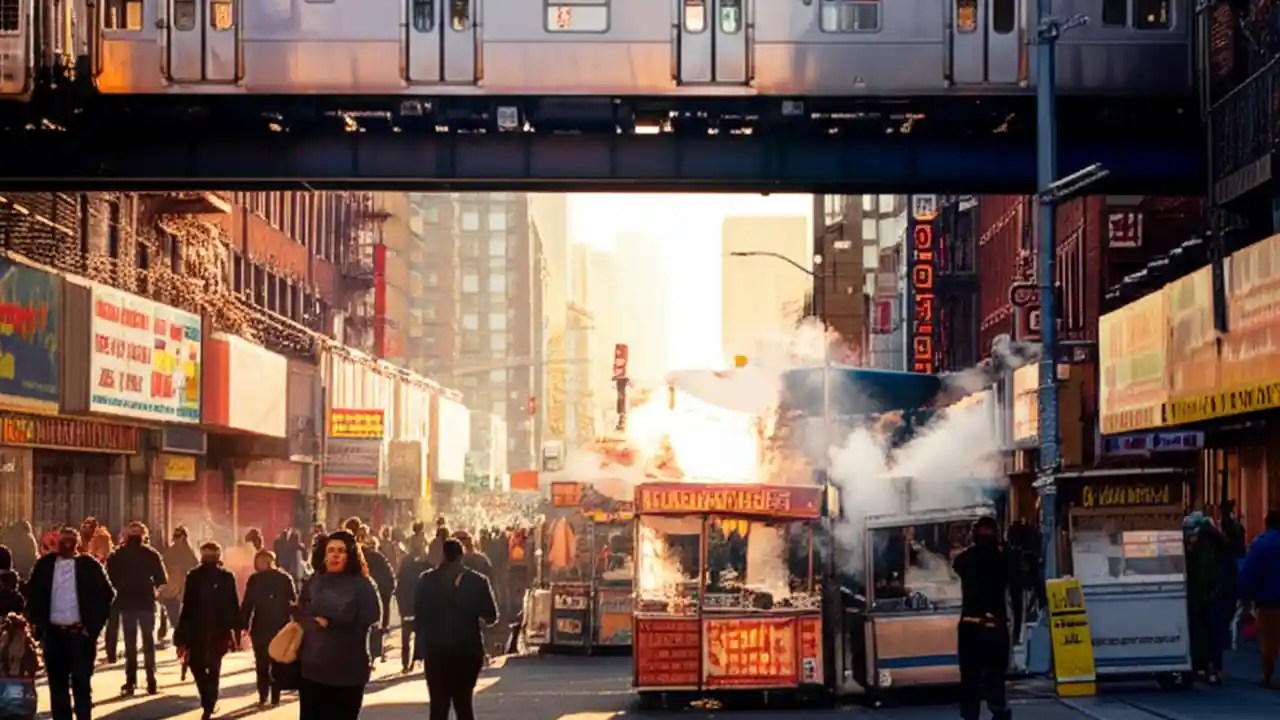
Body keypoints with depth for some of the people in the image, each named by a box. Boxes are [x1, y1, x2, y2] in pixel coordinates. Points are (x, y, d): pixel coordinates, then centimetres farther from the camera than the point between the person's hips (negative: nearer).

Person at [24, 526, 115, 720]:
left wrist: (95, 624, -3)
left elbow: (107, 594, 2)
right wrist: (38, 624, 3)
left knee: (81, 683, -1)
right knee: (57, 682, 7)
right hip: (53, 633, 3)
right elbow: (33, 595, 12)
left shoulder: (90, 566, -2)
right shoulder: (45, 565, 5)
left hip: (81, 632, -3)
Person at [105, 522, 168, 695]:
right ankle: (151, 682, 5)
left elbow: (110, 578, -5)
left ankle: (130, 683, -1)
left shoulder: (117, 555, -3)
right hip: (146, 602, 0)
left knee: (130, 644, 6)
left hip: (126, 602, 0)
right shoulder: (151, 554, -4)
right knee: (148, 642, 9)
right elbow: (162, 580, -4)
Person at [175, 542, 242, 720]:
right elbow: (233, 607, -1)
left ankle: (208, 700, -5)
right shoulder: (227, 577, -2)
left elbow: (187, 607, -7)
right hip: (220, 630, 1)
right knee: (214, 668, 13)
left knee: (196, 664, 15)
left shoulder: (194, 576, -6)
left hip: (197, 630, -1)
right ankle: (210, 704, 6)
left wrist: (182, 636, -3)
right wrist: (236, 632, 5)